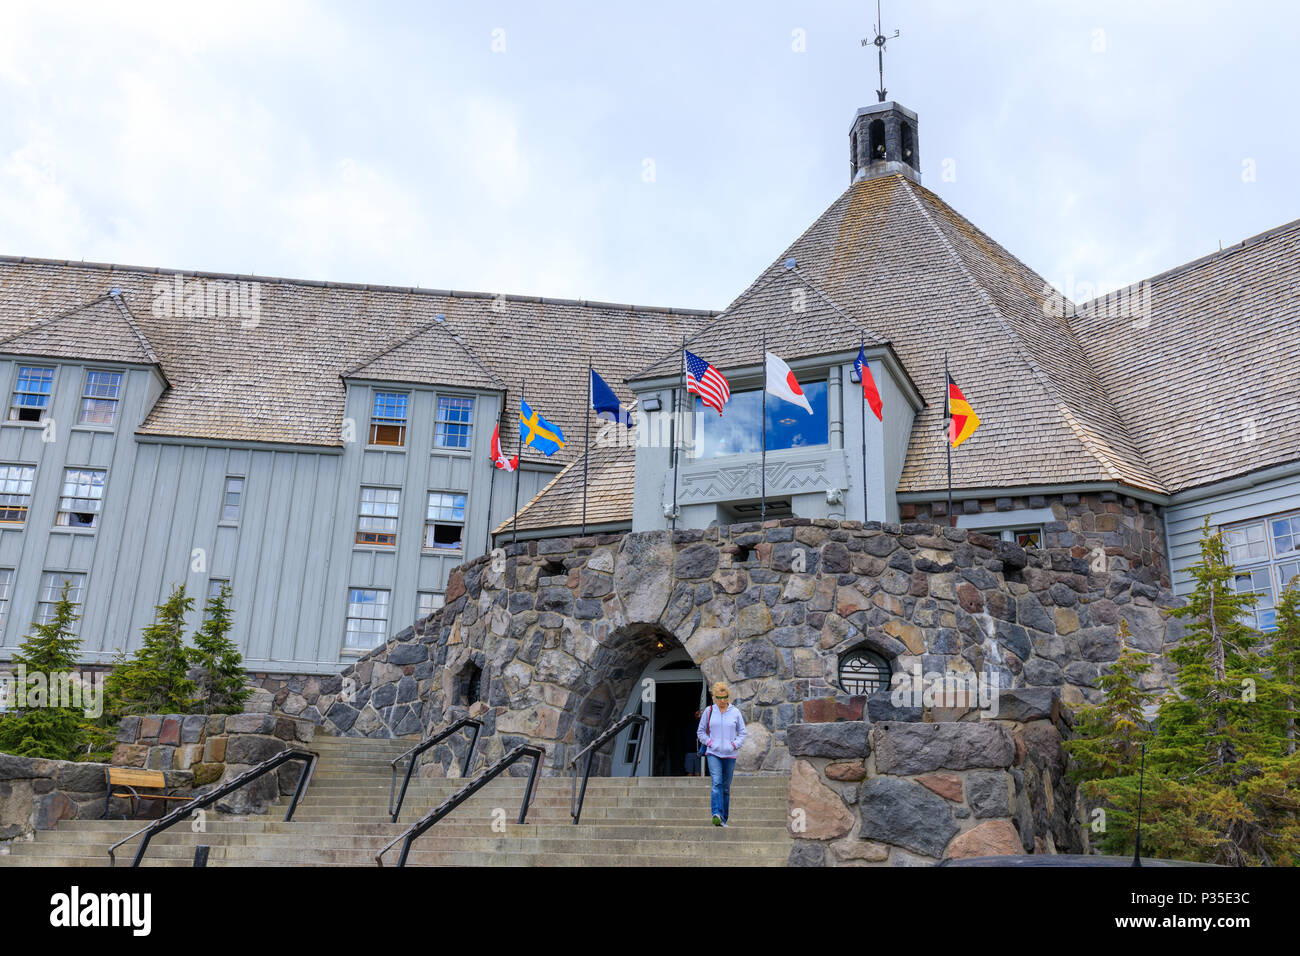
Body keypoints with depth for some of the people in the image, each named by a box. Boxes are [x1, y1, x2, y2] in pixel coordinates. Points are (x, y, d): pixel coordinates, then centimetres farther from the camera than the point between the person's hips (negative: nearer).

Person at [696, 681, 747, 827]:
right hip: (713, 753, -2)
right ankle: (716, 815, -28)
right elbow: (700, 732, 11)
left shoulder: (735, 712, 4)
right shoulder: (709, 711, 2)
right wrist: (710, 743, -3)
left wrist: (734, 745, -3)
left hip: (730, 755, 2)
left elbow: (742, 733, 13)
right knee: (716, 783, -19)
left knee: (726, 787, 6)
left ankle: (723, 819, 15)